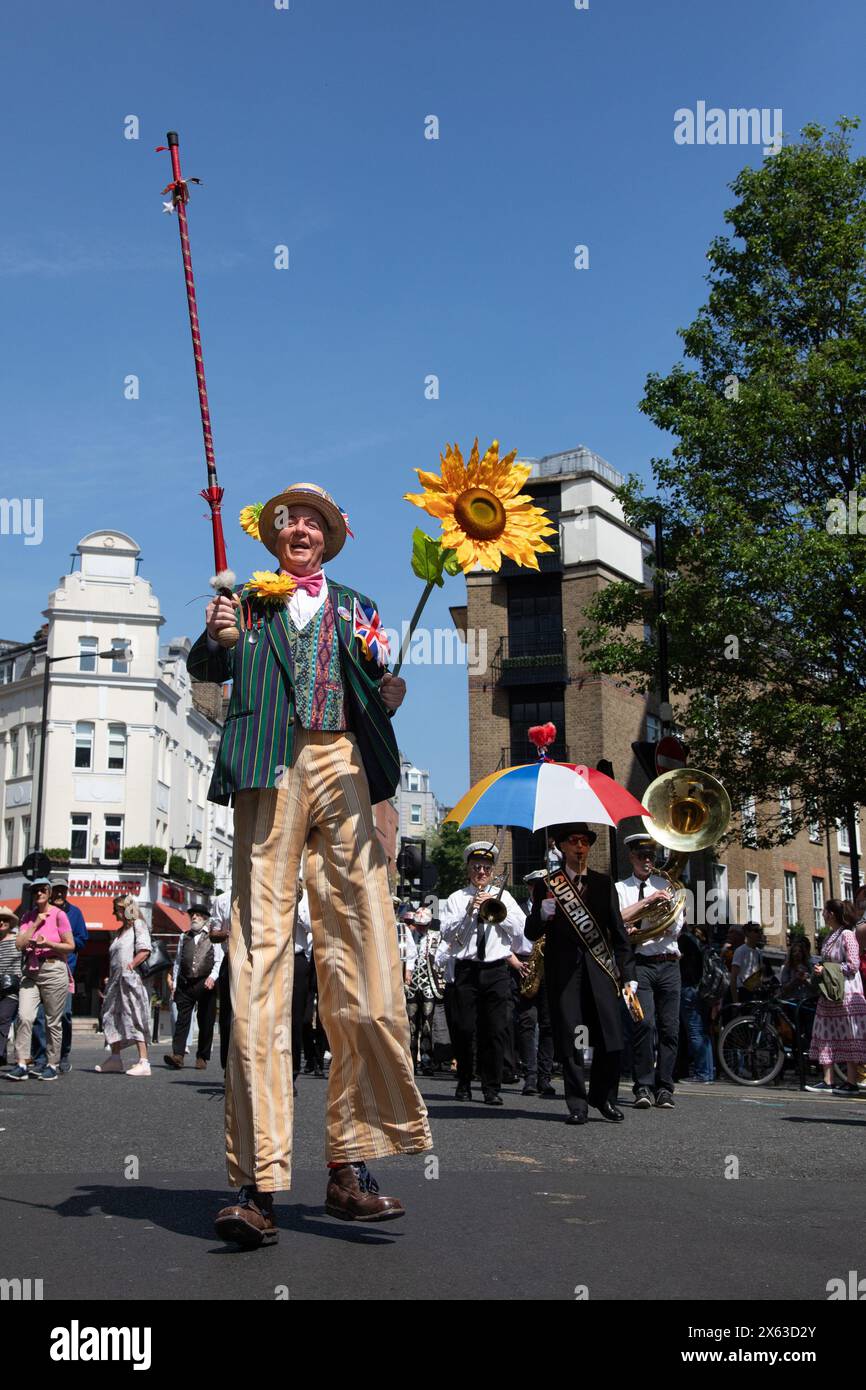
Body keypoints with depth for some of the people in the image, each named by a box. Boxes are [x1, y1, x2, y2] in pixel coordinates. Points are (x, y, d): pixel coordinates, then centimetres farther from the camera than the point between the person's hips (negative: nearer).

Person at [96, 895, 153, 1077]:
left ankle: (143, 1062, -11)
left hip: (132, 980, -9)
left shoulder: (138, 925, -4)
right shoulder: (119, 931, 21)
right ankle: (115, 1058, 20)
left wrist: (129, 966, -18)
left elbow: (144, 951, -15)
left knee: (135, 1018, -11)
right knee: (112, 1016, 11)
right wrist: (110, 978, 14)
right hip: (117, 980, 9)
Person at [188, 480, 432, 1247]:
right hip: (271, 767, -2)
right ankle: (257, 1183, -9)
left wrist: (392, 693, -7)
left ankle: (350, 1167, 3)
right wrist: (213, 637, -14)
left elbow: (376, 692, 16)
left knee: (362, 963, -6)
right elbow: (208, 668, 7)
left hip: (342, 767, 2)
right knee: (260, 953, -10)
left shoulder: (356, 608, 24)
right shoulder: (249, 601, 20)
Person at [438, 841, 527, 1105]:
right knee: (464, 1029, 0)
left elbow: (521, 930, 6)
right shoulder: (456, 899, 8)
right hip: (466, 970, -1)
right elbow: (447, 935, -3)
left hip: (496, 971, 1)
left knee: (496, 1030, -3)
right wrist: (469, 912, -13)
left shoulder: (503, 897, 15)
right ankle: (464, 1084, 16)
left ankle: (492, 1088, 5)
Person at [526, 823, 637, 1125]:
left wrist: (628, 974, 6)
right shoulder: (546, 884, 8)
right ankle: (577, 1104, 9)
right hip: (563, 972, -1)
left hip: (600, 969, 1)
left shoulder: (604, 884, 13)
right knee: (570, 1040, -2)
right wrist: (542, 914, -17)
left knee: (611, 1038, -3)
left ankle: (604, 1097, 15)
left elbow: (618, 931, 13)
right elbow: (531, 934, 4)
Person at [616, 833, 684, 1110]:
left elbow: (675, 926, 5)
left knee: (670, 1027, -2)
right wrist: (649, 900, -14)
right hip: (639, 963, -2)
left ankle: (663, 1087, 7)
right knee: (645, 1023, -17)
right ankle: (643, 1086, -9)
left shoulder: (666, 885, 15)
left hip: (668, 963, 2)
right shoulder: (620, 889, 12)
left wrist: (638, 930, -8)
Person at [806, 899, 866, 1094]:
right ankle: (828, 1081, 10)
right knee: (827, 1038, 7)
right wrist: (820, 969, 4)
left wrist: (826, 970, -15)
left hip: (847, 992, -9)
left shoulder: (847, 935, -12)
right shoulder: (829, 936, 14)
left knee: (849, 1038, -4)